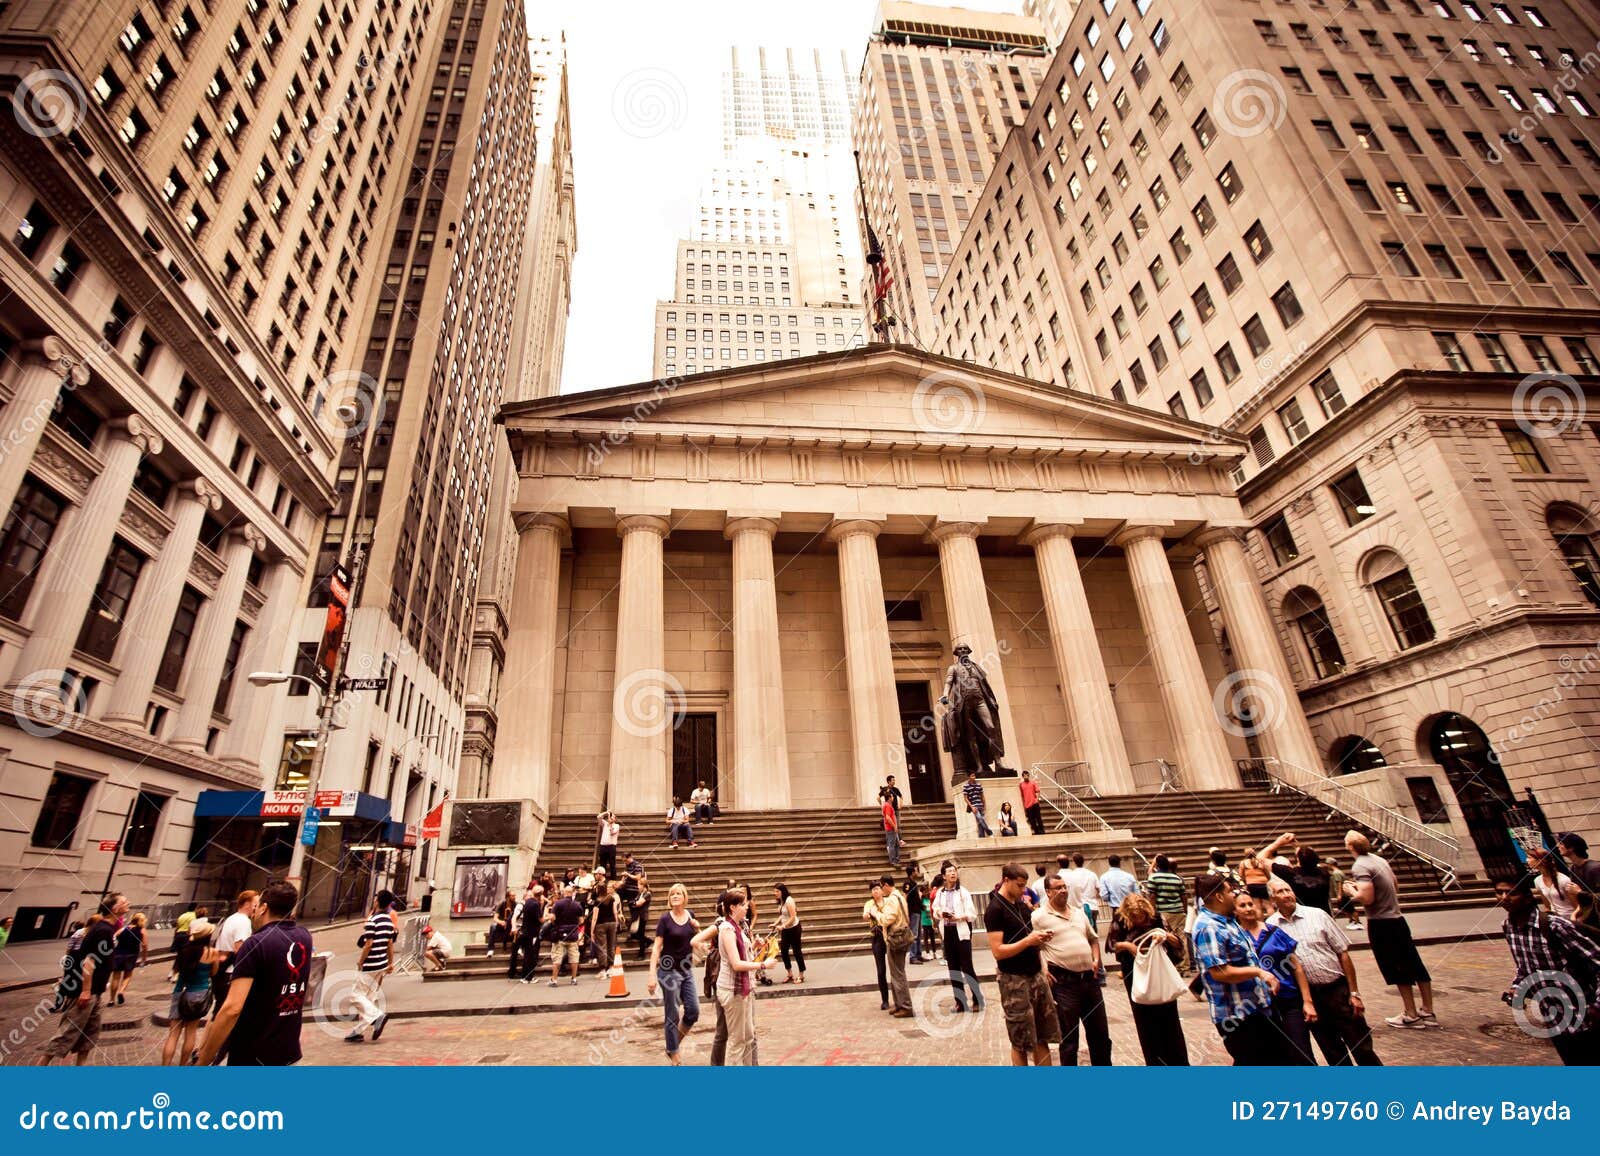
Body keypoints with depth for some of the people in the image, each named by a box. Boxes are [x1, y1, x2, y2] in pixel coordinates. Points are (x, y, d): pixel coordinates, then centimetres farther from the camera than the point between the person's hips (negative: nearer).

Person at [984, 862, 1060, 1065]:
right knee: (1021, 1042, 5)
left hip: (1036, 975, 7)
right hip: (1014, 980, -7)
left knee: (1043, 1037, 12)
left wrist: (1040, 937, -1)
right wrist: (1028, 941, -22)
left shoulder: (1022, 905, 10)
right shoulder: (995, 909, -14)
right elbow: (998, 951, -19)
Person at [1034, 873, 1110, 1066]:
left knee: (1100, 1033, 15)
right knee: (1069, 1037, 5)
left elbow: (1093, 938, 25)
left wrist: (1096, 959, 9)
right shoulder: (1039, 916, -7)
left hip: (1089, 978, 6)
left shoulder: (1078, 913, 14)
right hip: (1064, 982, -6)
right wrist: (1042, 971, -17)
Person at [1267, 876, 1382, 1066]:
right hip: (1309, 997, 1)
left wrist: (1354, 993, -3)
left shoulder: (1317, 915, -4)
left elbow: (1343, 953, 0)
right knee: (1334, 1055, 13)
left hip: (1337, 990, -1)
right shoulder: (1270, 927, -3)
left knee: (1361, 1047, 7)